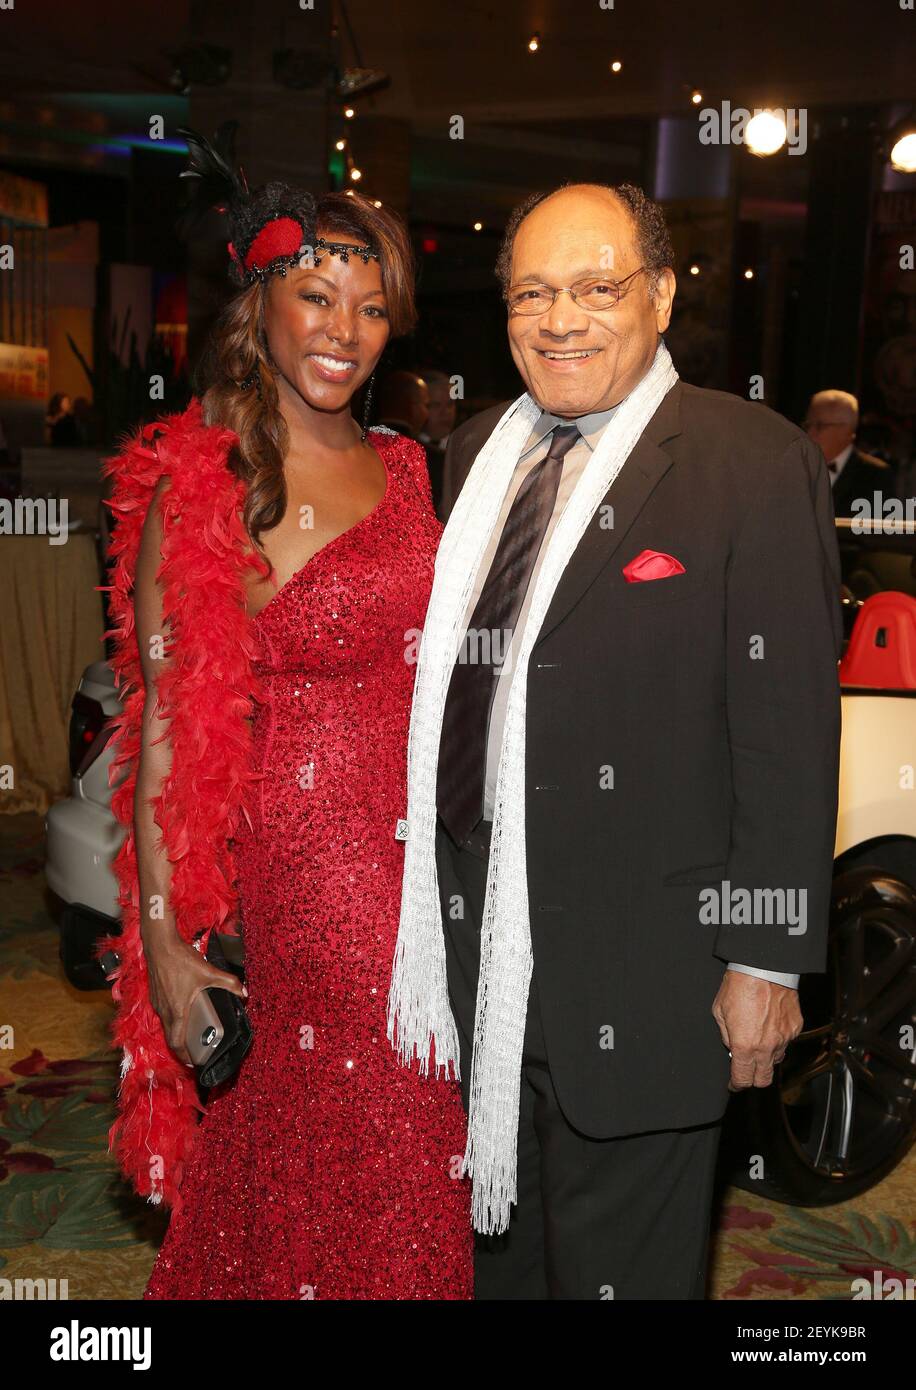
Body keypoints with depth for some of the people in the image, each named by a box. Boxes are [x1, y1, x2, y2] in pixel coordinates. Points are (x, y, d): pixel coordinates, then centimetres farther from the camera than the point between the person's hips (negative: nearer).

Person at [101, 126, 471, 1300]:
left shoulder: (404, 467, 7)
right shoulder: (194, 488, -12)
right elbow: (163, 730, -13)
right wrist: (163, 942, -14)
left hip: (426, 881, 6)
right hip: (293, 882, -6)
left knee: (417, 1186, 18)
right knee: (296, 1187, 10)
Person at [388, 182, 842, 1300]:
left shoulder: (754, 464, -10)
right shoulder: (474, 456, 8)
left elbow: (787, 732, -12)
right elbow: (444, 694, 11)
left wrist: (765, 960, -13)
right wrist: (429, 899, 12)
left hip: (633, 972, -5)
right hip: (473, 950, 6)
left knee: (621, 1268, 14)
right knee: (497, 1251, 24)